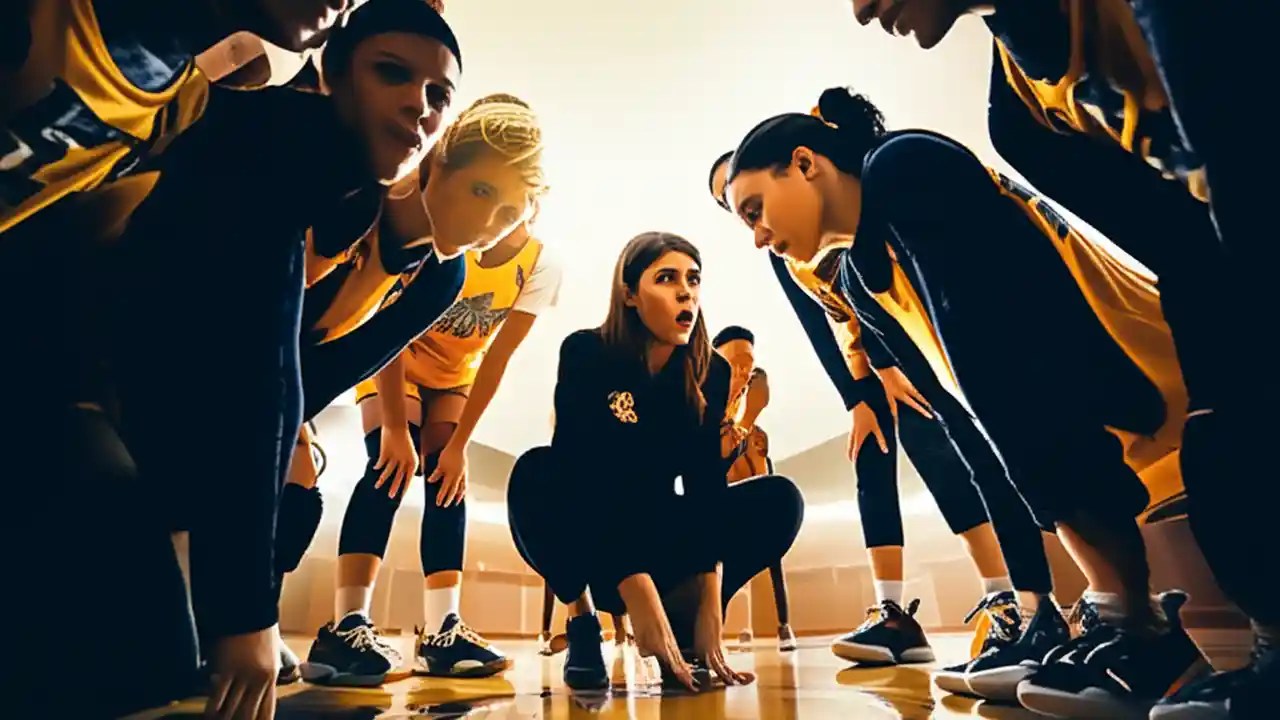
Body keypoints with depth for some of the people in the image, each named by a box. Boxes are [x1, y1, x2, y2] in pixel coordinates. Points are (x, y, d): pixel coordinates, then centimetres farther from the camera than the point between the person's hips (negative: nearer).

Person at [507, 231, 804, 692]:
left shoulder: (711, 373, -8)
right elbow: (588, 479, -29)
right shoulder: (586, 353, -19)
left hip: (655, 536, 3)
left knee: (780, 500, -16)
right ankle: (583, 622, -15)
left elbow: (706, 484, -15)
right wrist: (639, 597, -38)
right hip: (586, 541, -3)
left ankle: (681, 616, -8)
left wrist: (709, 606, -25)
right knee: (537, 472, -34)